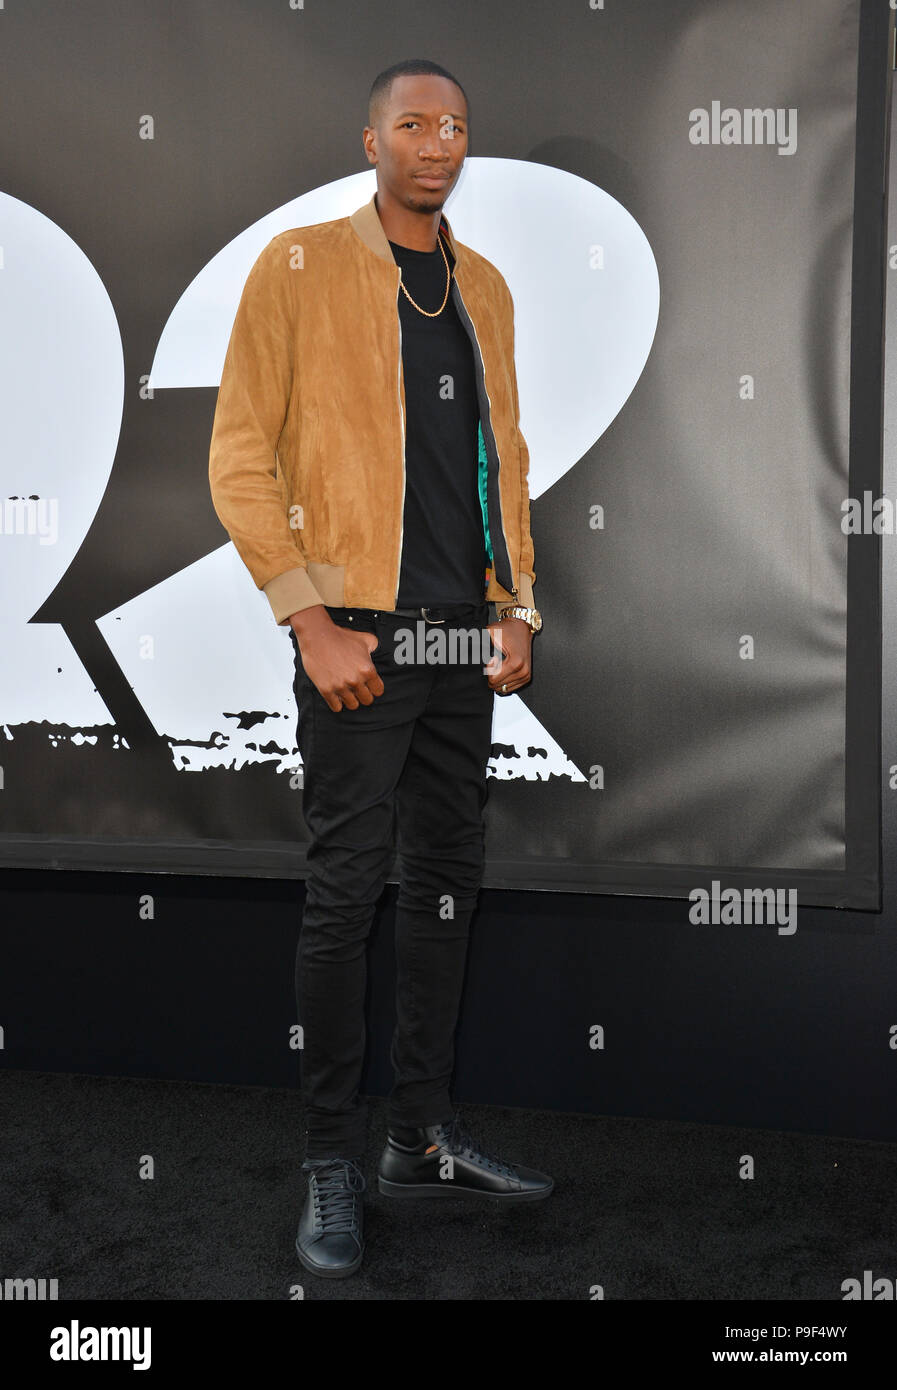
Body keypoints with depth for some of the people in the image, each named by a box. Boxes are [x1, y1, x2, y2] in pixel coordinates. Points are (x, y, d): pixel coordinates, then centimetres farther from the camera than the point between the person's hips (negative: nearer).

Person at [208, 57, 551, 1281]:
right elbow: (238, 459, -6)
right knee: (348, 890, -3)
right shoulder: (300, 264, -2)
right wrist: (314, 620, -12)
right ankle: (333, 1164, 11)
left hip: (464, 634, 6)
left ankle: (426, 1137, 23)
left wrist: (518, 603, 8)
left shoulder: (485, 286, 15)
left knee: (448, 881, 10)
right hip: (360, 631, -6)